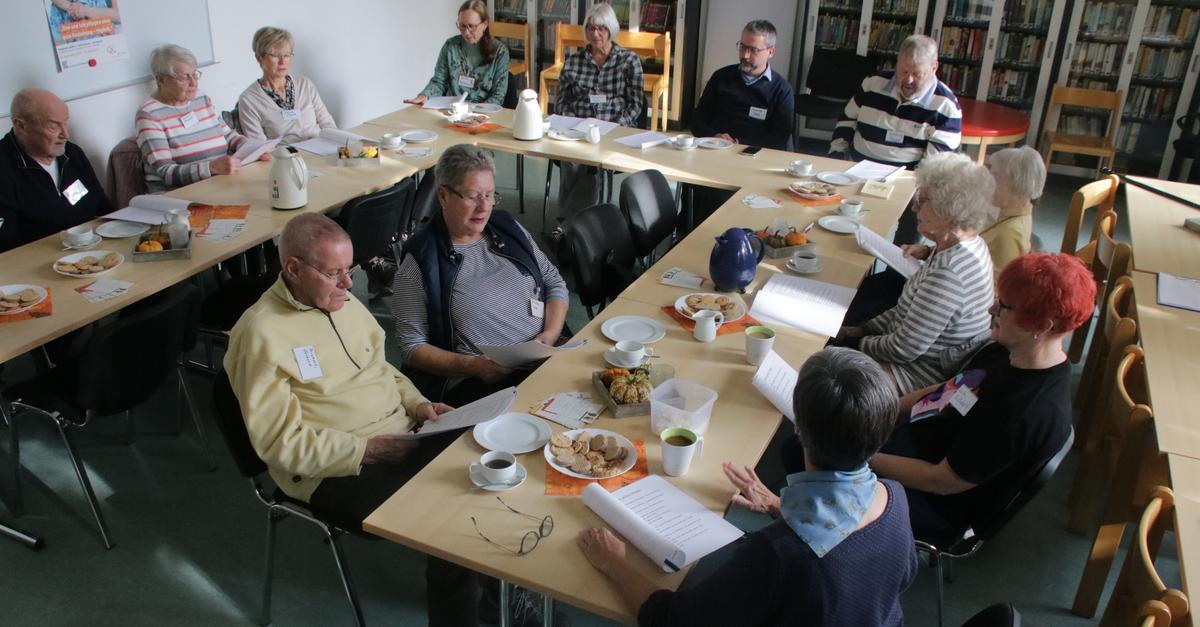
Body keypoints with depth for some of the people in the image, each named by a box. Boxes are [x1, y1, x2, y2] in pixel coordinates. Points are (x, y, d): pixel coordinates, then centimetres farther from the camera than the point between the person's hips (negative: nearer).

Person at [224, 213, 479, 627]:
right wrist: (365, 449, -21)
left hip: (400, 436, 8)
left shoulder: (344, 302, 9)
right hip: (334, 470, -7)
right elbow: (282, 442, -16)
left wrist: (417, 403, 3)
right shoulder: (261, 334, -14)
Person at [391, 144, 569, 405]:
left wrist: (550, 335, 1)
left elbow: (555, 283, 21)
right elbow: (412, 347, -1)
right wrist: (473, 365, -16)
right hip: (475, 384, -6)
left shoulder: (509, 229, 16)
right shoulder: (420, 262, 0)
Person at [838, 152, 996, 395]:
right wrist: (865, 329, 8)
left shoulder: (949, 274, -32)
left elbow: (904, 349, -25)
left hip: (929, 374, -10)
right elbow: (910, 308, 11)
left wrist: (862, 343, -8)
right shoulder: (970, 244, 0)